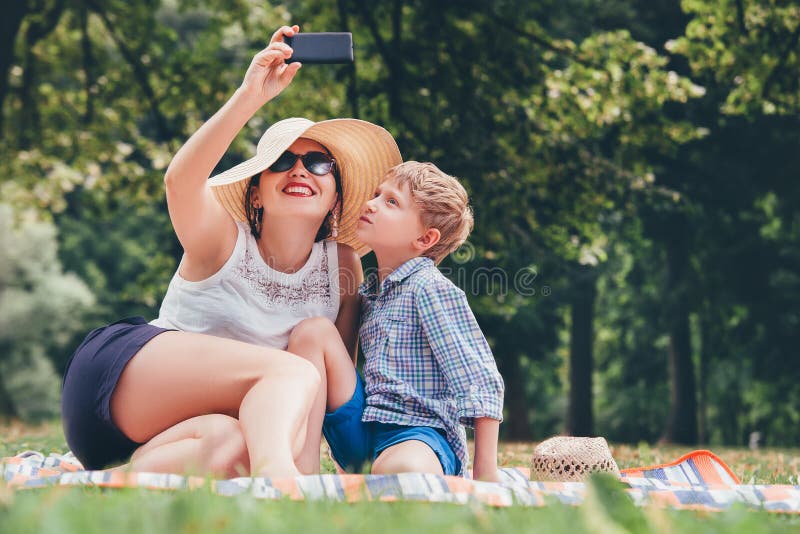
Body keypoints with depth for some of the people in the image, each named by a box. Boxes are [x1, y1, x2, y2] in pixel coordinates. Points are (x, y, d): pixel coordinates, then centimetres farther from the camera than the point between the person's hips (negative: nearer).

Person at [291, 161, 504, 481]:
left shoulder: (431, 289, -7)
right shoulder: (370, 292, 18)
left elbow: (479, 383, -11)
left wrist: (485, 470, -15)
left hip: (420, 432, -9)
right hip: (361, 434, 9)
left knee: (401, 467, -45)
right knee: (314, 331, -5)